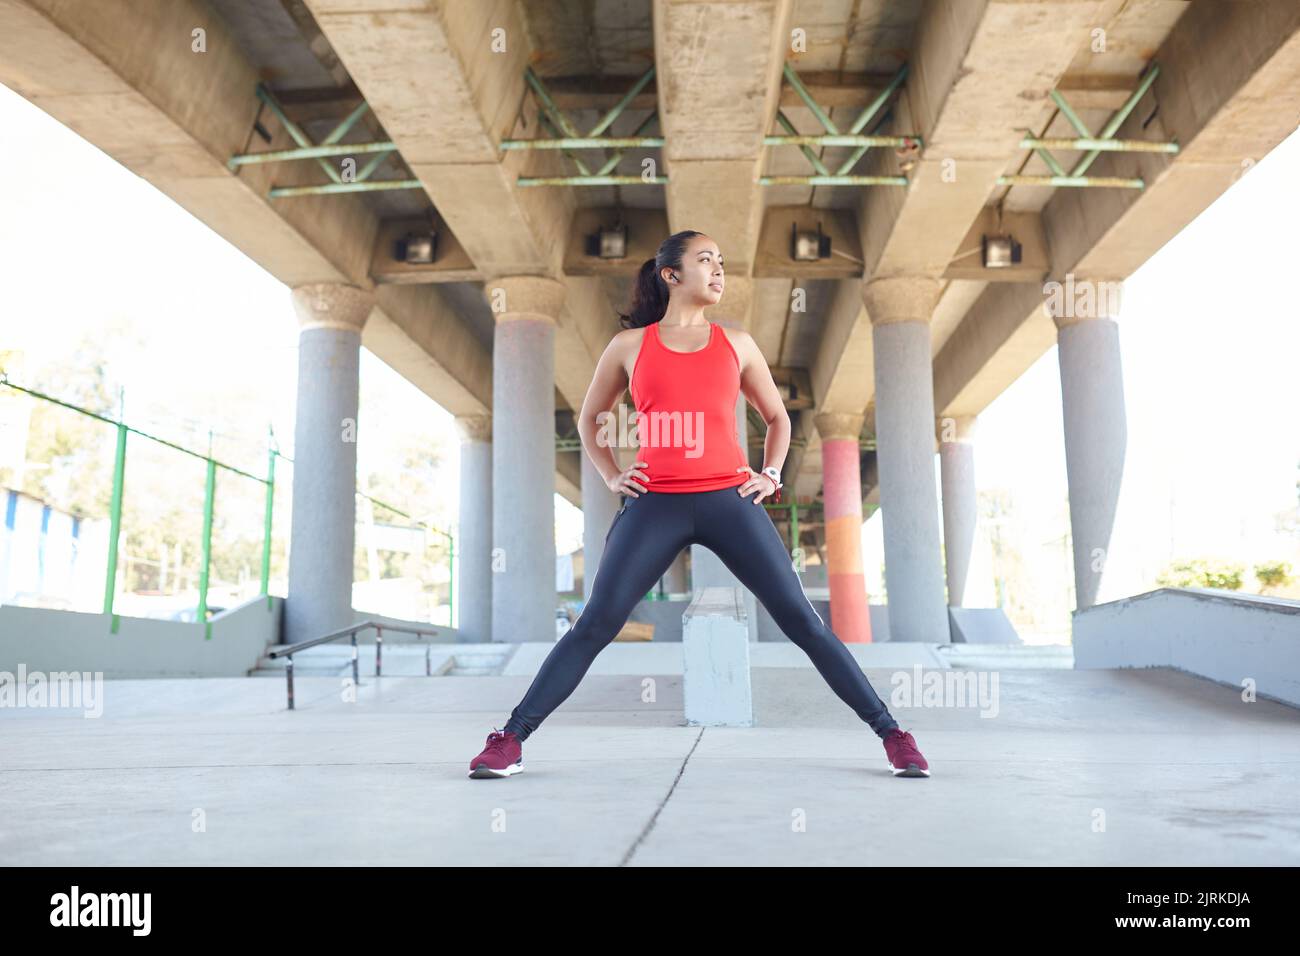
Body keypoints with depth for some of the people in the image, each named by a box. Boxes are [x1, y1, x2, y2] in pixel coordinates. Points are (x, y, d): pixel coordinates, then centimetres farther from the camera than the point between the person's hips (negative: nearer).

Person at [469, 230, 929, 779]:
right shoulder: (630, 346, 9)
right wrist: (611, 477, 8)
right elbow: (588, 418, 21)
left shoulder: (737, 344, 12)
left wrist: (771, 474, 10)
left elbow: (777, 416, 25)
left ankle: (891, 733, 9)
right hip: (655, 505, -1)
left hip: (730, 500, 1)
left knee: (801, 619, -1)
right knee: (596, 624, -7)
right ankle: (510, 740, 2)